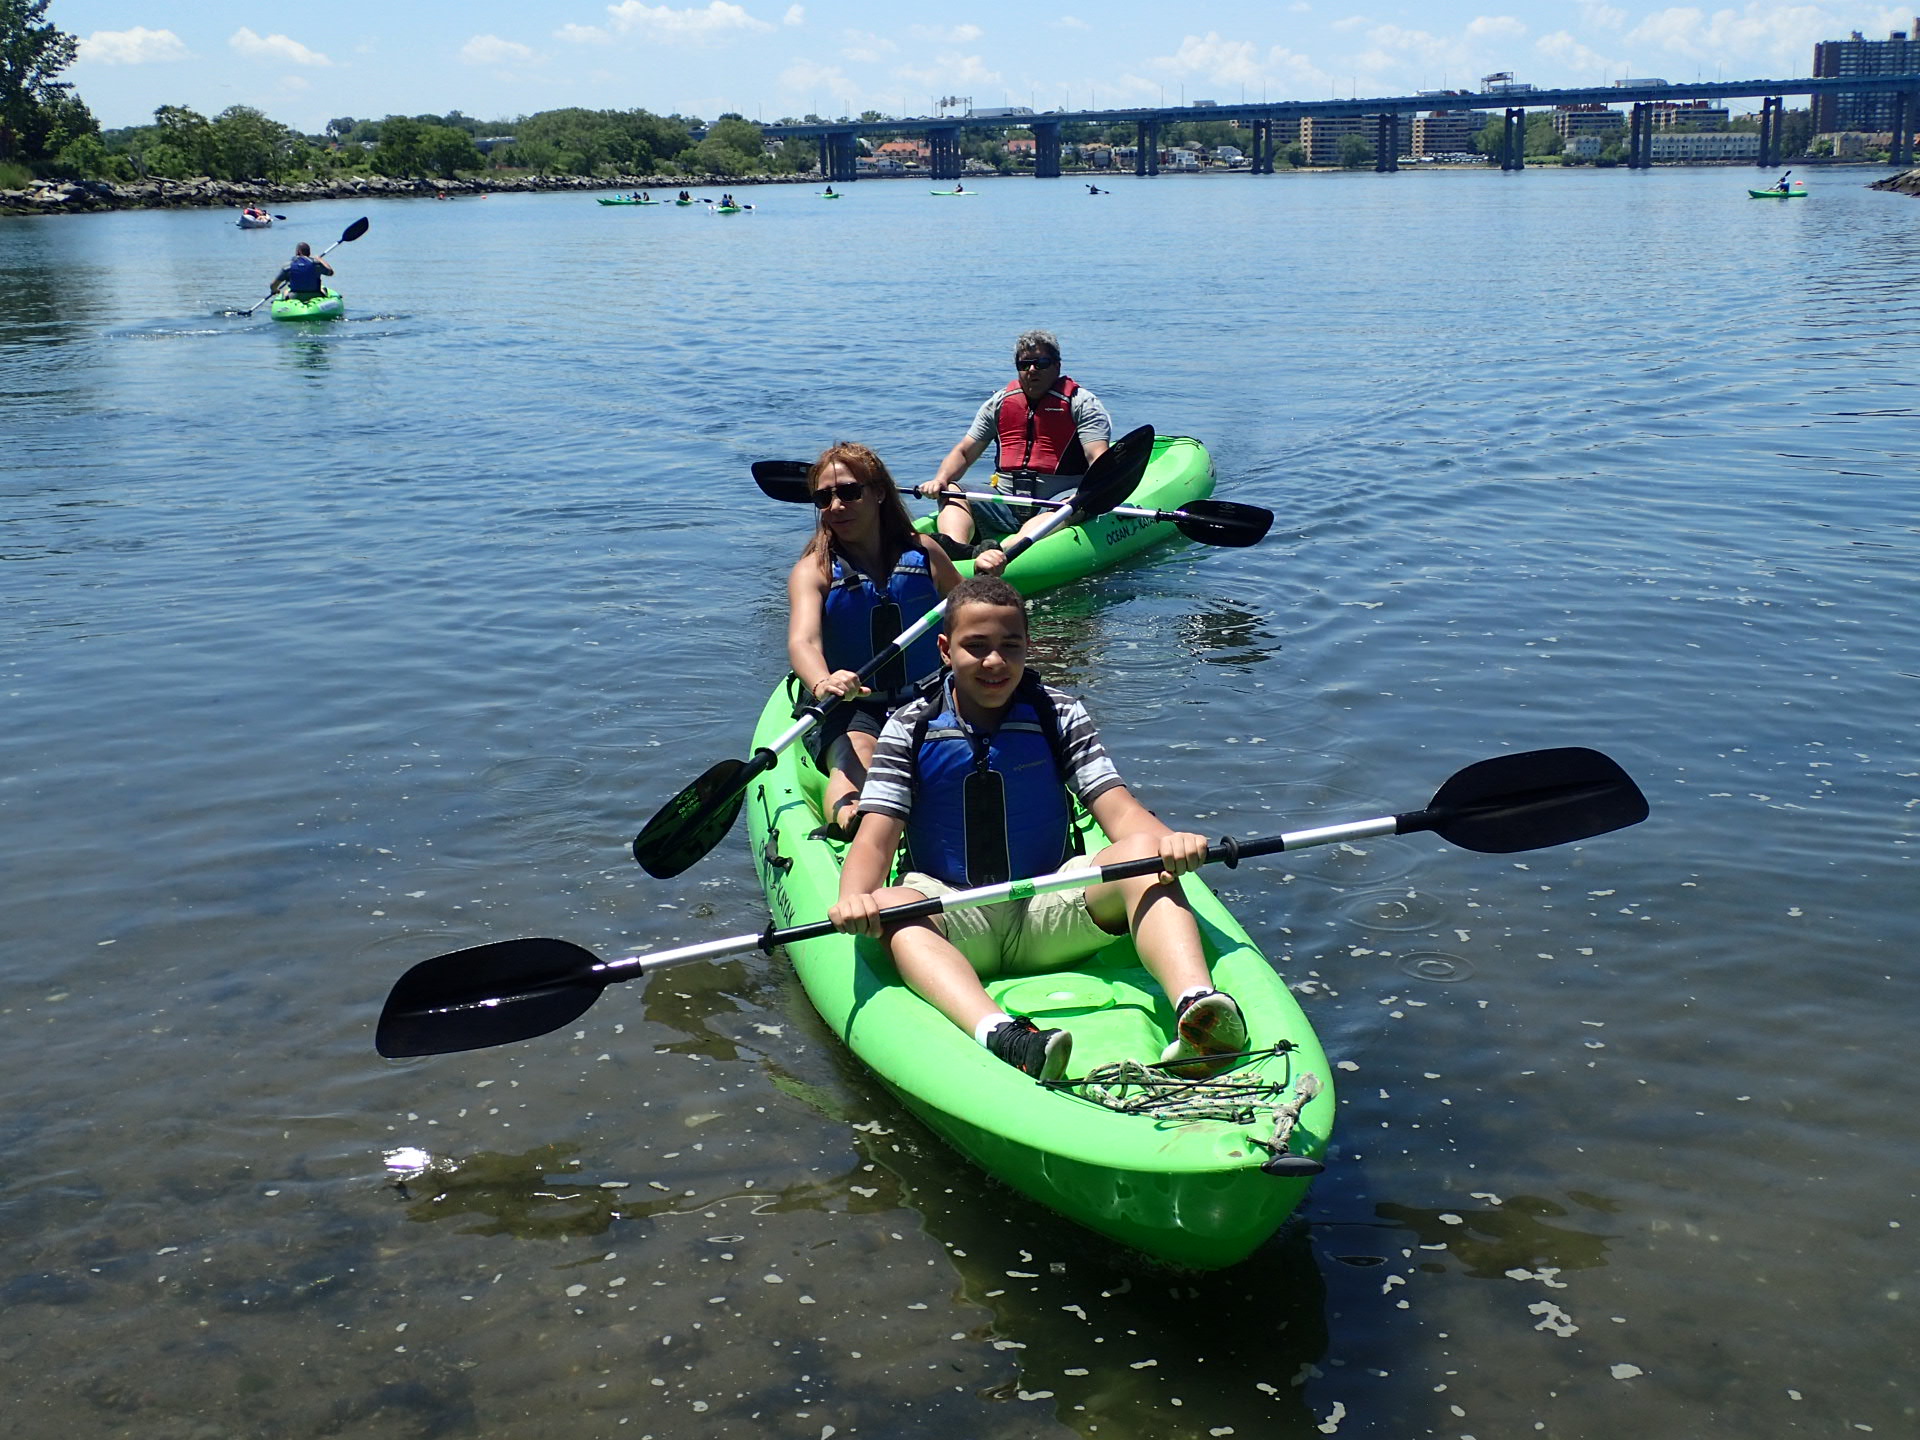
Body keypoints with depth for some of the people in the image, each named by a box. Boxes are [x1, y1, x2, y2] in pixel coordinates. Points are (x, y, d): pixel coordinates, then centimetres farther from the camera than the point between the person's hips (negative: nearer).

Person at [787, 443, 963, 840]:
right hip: (847, 709, -5)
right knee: (856, 757, -38)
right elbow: (803, 640, -21)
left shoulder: (922, 552, 8)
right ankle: (844, 814, -66)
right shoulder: (813, 570, -1)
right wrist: (822, 683, -45)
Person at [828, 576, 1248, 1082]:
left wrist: (1165, 840, -28)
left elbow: (1117, 809, -4)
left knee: (1142, 855, -25)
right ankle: (1000, 1033, -61)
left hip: (1050, 914, 1)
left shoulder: (1060, 716, 6)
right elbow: (877, 836, -7)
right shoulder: (909, 728, 2)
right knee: (890, 906, -34)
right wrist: (854, 898, -30)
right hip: (952, 918, -1)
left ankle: (1196, 1003, -52)